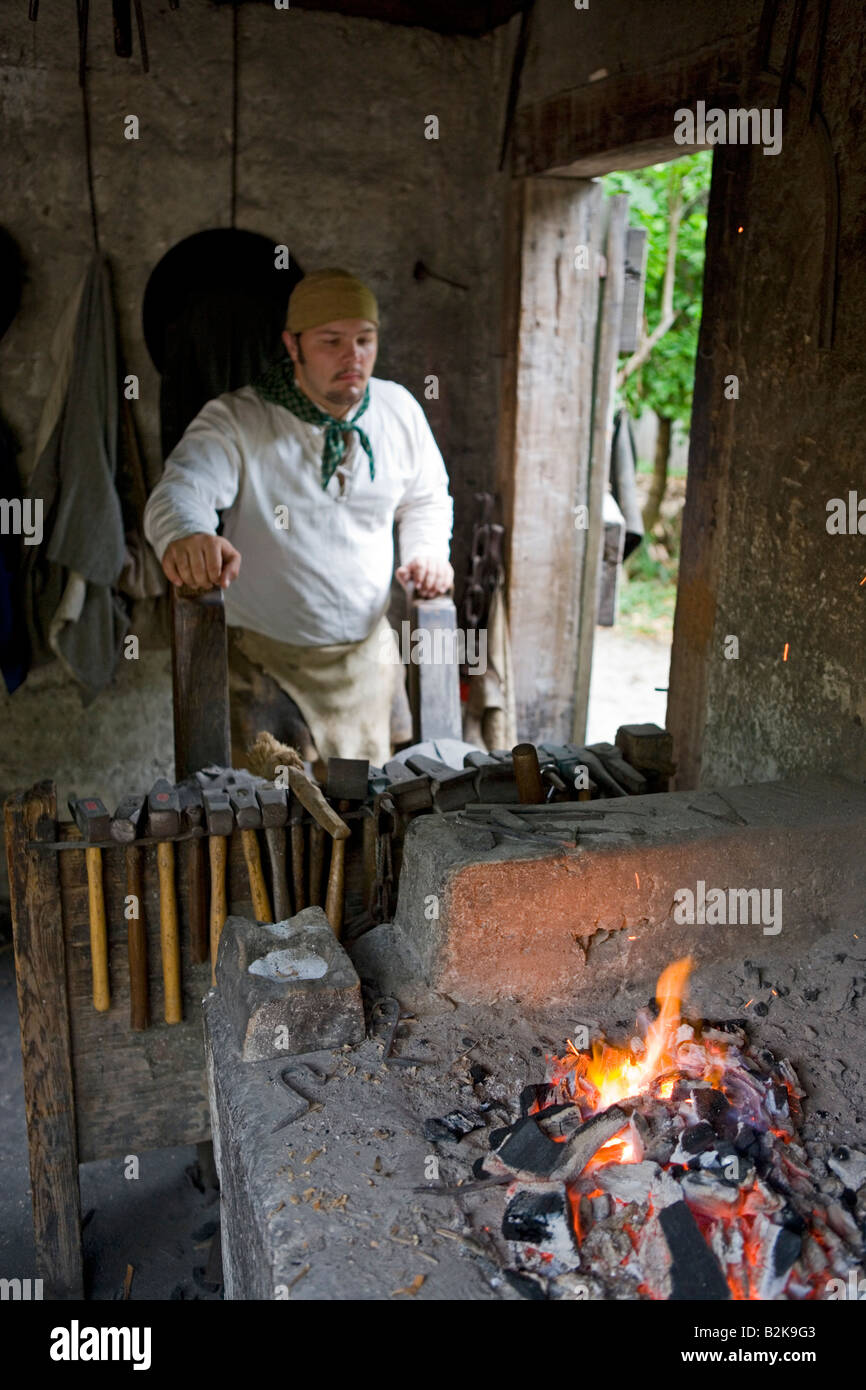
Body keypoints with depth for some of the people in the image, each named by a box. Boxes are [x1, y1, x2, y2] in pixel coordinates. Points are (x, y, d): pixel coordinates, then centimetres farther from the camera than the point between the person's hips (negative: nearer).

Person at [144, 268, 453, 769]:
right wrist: (186, 535, -52)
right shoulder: (235, 421, -12)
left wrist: (428, 552, -3)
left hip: (368, 656, 4)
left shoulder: (399, 409, 2)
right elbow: (179, 491, -28)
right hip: (263, 662, -4)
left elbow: (427, 498, 18)